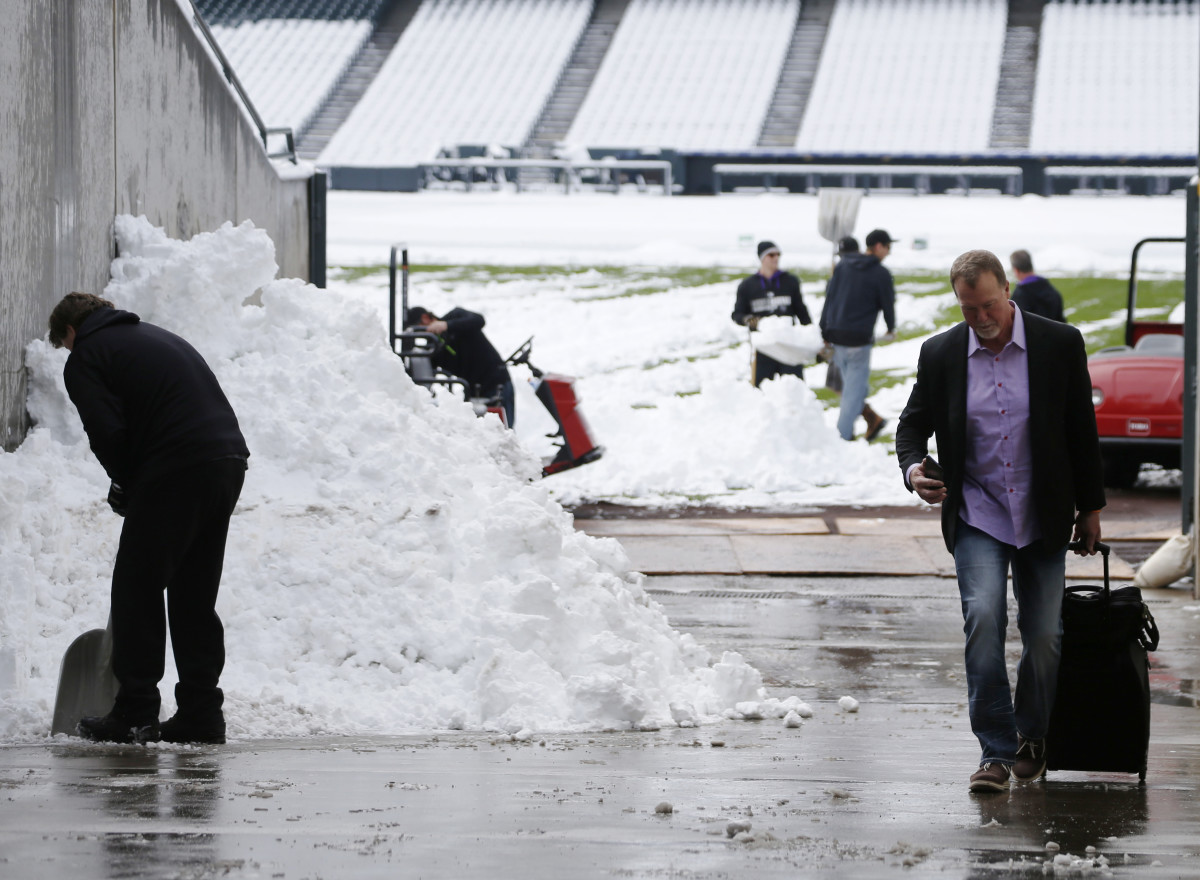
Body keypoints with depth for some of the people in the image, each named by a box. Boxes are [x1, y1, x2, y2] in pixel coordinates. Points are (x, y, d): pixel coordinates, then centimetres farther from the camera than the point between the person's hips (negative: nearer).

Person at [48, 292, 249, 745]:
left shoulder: (85, 358, 5)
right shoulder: (155, 336, 29)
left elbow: (107, 434, -9)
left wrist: (125, 486, 10)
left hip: (174, 470, -7)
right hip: (229, 457, 7)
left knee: (137, 589, 2)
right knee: (195, 596, 14)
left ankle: (134, 715, 1)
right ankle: (201, 715, 12)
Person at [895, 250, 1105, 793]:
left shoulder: (1059, 344, -4)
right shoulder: (941, 354, -1)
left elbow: (1082, 430, 4)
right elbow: (913, 424, 9)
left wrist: (1090, 508, 7)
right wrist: (913, 468, -13)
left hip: (1043, 519, 0)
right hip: (977, 516, 0)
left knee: (1043, 635, 3)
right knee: (983, 618, -19)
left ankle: (1032, 738, 28)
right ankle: (996, 751, -15)